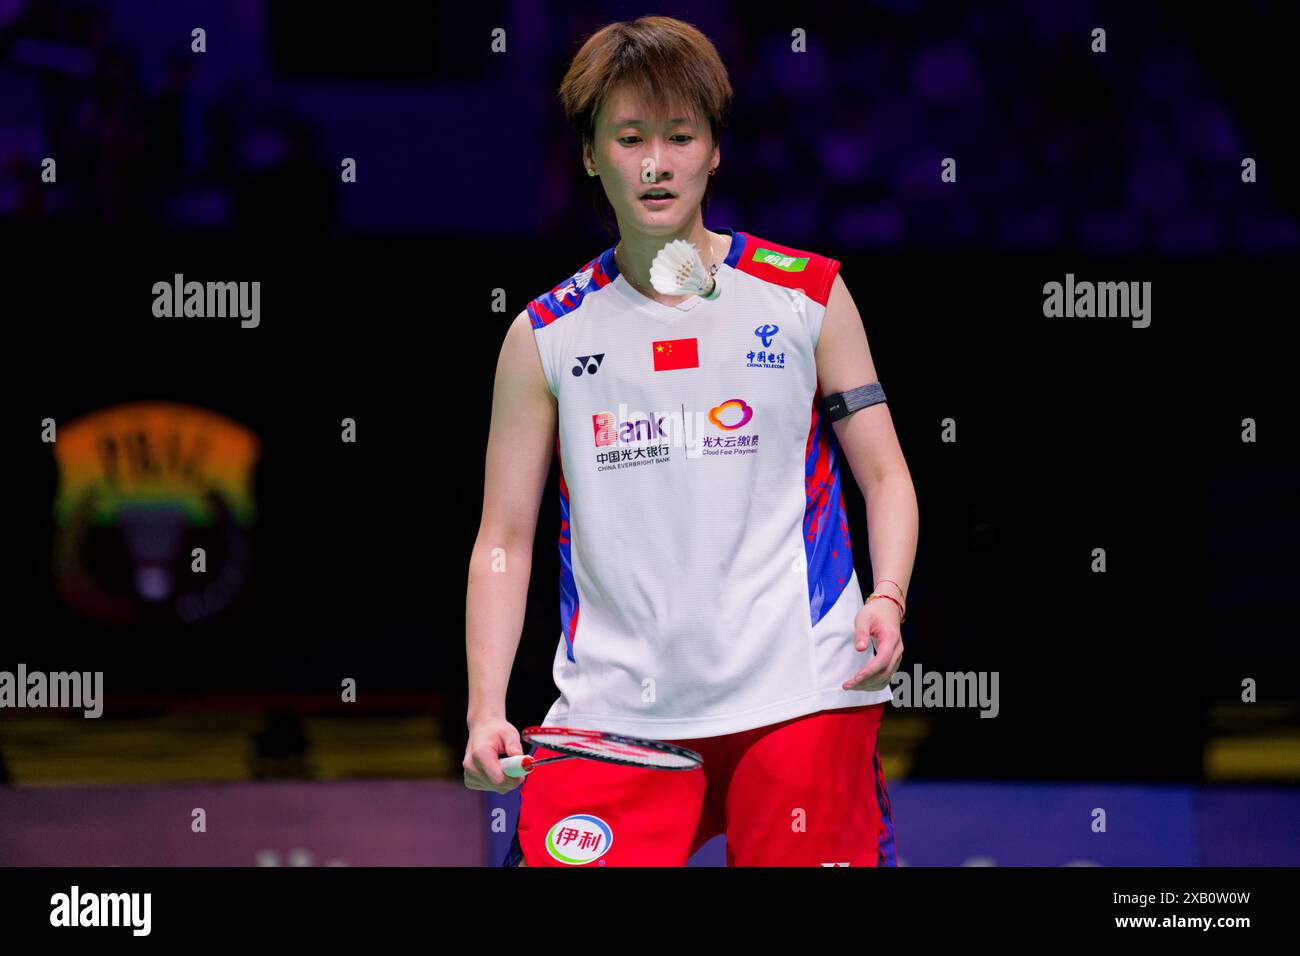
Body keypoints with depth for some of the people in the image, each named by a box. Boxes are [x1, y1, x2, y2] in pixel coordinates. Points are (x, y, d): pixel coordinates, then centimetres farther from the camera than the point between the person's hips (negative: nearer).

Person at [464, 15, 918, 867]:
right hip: (610, 714, 1)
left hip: (796, 695, -1)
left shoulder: (806, 295, 5)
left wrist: (887, 599, -11)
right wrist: (487, 710, -3)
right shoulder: (546, 337, 7)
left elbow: (883, 473, 8)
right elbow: (505, 540, 9)